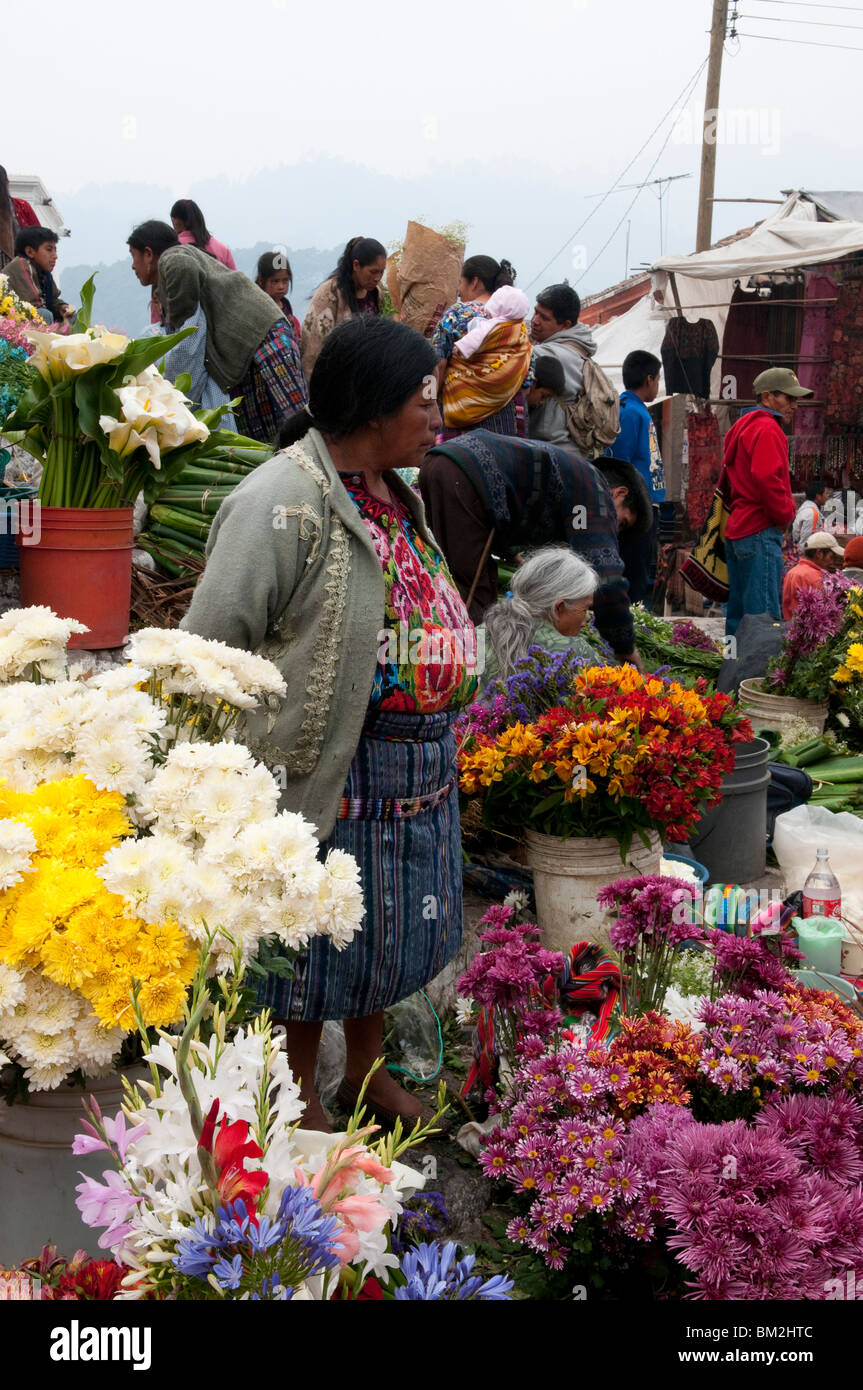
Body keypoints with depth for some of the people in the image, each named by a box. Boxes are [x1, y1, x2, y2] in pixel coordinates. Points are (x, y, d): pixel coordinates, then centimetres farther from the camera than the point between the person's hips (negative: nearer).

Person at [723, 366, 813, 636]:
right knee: (765, 614, -12)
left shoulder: (743, 426, 22)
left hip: (737, 529, 11)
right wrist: (786, 514, -8)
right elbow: (767, 479, -22)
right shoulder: (767, 429, -10)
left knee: (739, 611, 13)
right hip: (760, 531, -10)